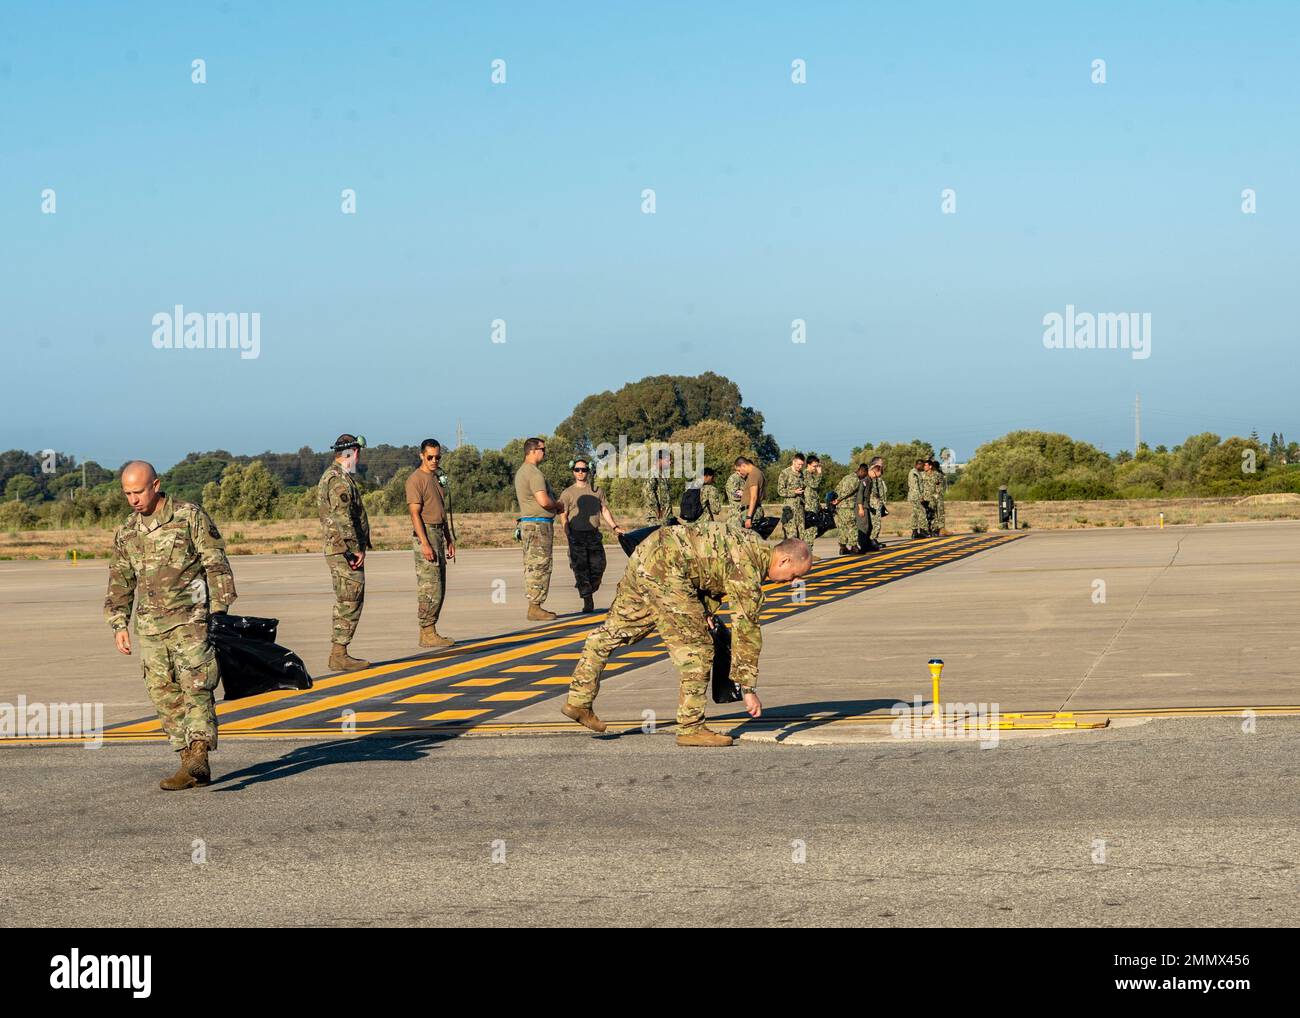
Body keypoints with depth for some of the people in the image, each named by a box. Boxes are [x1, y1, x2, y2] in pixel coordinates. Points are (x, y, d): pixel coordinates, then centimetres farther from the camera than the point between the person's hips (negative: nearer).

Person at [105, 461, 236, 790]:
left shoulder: (191, 517, -4)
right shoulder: (126, 532, 12)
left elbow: (217, 567, -5)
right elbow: (119, 583, 18)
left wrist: (218, 614, -11)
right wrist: (119, 624, 9)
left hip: (190, 619, -6)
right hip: (149, 627, 6)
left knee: (196, 689, -14)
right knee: (165, 698, 3)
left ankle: (198, 759, -21)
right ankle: (191, 765, 7)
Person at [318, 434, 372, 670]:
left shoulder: (330, 476, 18)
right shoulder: (339, 480, -15)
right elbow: (342, 518, -22)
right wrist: (357, 549, -19)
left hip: (340, 552, 10)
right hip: (346, 552, -10)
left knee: (345, 604, 13)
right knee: (349, 604, -8)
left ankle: (338, 653, 16)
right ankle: (339, 654, -7)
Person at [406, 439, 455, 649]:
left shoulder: (438, 477, 16)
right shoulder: (416, 479, -12)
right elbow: (415, 514, -18)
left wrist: (449, 539, 20)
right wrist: (424, 544, -24)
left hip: (439, 533, 9)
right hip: (425, 534, -9)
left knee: (439, 589, 10)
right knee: (429, 588, -10)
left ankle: (431, 632, 14)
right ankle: (427, 634, -8)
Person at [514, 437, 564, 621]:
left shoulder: (521, 471, 18)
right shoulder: (534, 473, -15)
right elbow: (543, 501, -24)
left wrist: (554, 506, 11)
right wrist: (559, 505, -4)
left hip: (528, 522, 11)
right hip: (539, 524, -11)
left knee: (532, 567, 12)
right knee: (539, 567, -8)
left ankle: (534, 606, 15)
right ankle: (535, 608, -7)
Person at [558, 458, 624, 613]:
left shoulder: (596, 491, 14)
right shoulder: (567, 493, 4)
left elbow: (604, 510, 17)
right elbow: (563, 516, 0)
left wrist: (614, 527, 4)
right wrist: (569, 536, -11)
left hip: (594, 535, 3)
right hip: (576, 535, -3)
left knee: (598, 567, -4)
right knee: (581, 569, -5)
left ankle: (589, 592, 18)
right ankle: (587, 601, -1)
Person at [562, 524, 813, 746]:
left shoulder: (752, 543, 14)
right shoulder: (748, 573, -13)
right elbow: (746, 633, -13)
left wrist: (706, 609, 14)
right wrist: (749, 688, -8)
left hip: (645, 551, 11)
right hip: (664, 569, -11)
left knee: (614, 631, 17)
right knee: (695, 649, -5)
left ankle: (578, 701, 24)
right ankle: (690, 727, -1)